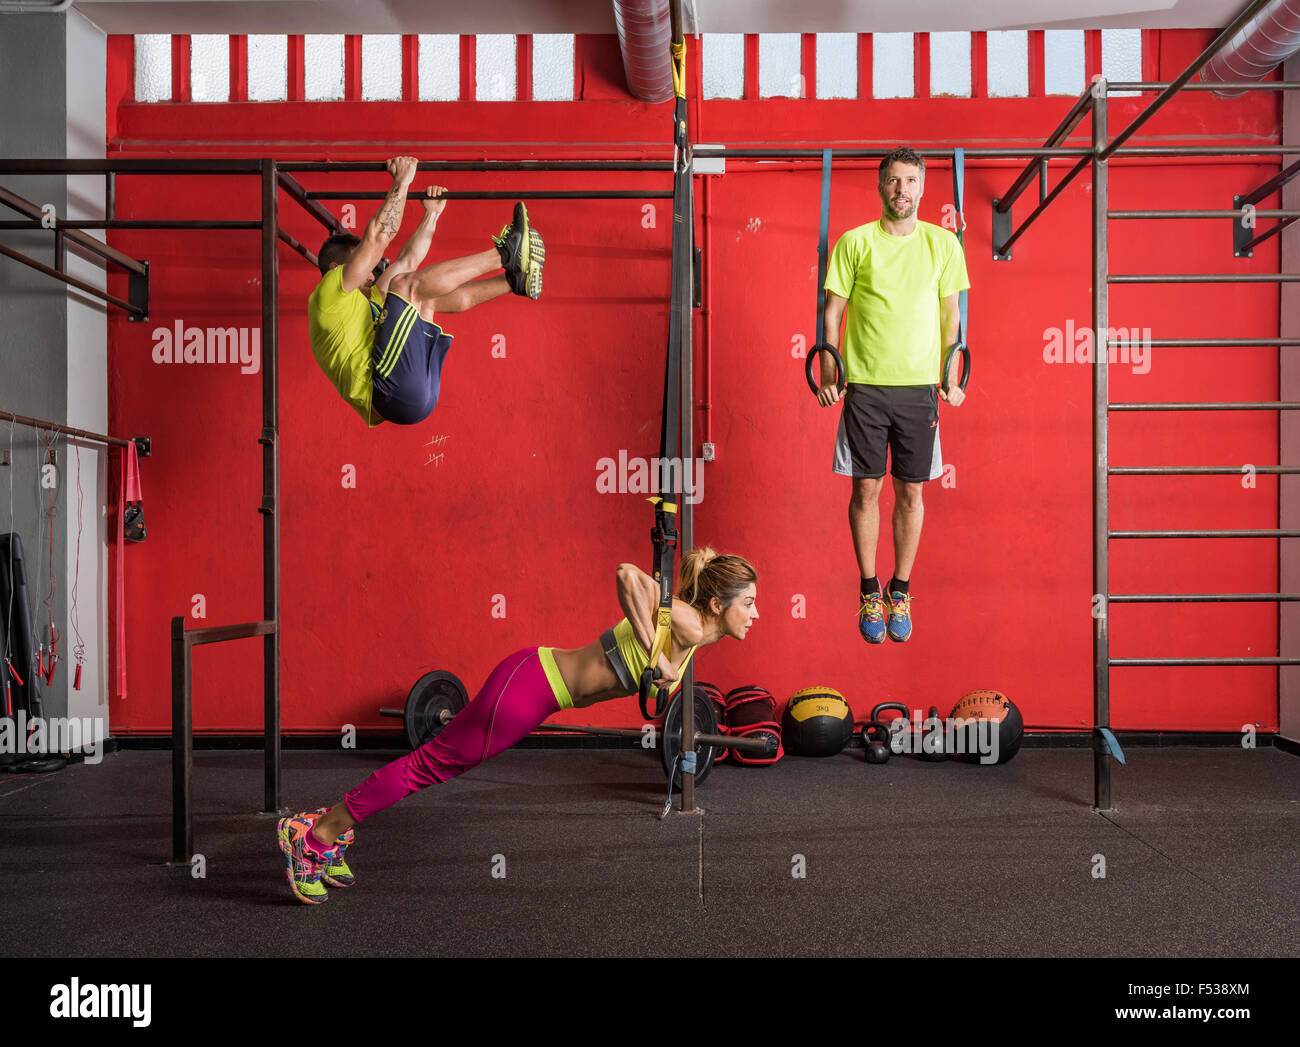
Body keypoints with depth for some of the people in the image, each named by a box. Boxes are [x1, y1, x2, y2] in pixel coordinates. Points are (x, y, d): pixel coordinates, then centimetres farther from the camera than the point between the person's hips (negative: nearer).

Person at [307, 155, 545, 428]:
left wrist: (432, 214, 32)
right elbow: (378, 235, -2)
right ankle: (504, 254, -6)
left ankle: (514, 279, 12)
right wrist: (401, 182, 4)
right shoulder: (327, 295, 5)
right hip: (391, 392, -10)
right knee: (405, 285, -14)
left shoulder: (361, 304, 32)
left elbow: (407, 262, 34)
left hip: (417, 395, 10)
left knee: (425, 299, 22)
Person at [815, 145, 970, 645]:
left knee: (911, 492, 5)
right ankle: (869, 591, 16)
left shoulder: (943, 243, 6)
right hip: (865, 384, -1)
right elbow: (833, 310, 4)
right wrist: (828, 374, -1)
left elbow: (950, 315, 11)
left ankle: (900, 592, 19)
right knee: (866, 489, 2)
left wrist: (950, 379, 5)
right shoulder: (854, 242, 2)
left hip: (920, 385, 1)